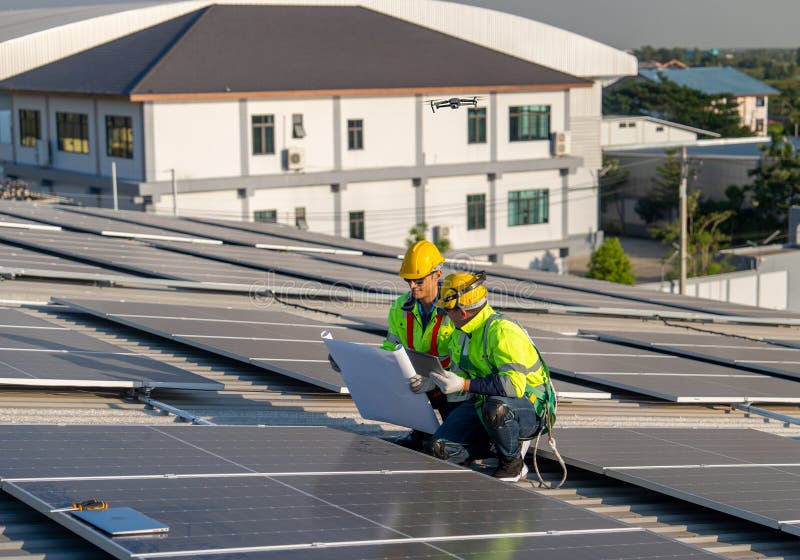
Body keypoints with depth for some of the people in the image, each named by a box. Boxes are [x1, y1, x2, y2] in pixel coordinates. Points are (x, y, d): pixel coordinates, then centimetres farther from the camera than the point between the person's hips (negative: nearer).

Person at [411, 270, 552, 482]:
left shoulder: (502, 332, -25)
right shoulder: (460, 332, 4)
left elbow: (514, 384, -35)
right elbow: (459, 371, 19)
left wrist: (464, 385, -34)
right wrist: (431, 381, 0)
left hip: (530, 409, -8)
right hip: (484, 402, 8)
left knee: (494, 407, -42)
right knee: (441, 449, -9)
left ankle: (513, 462, -11)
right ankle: (512, 443, 8)